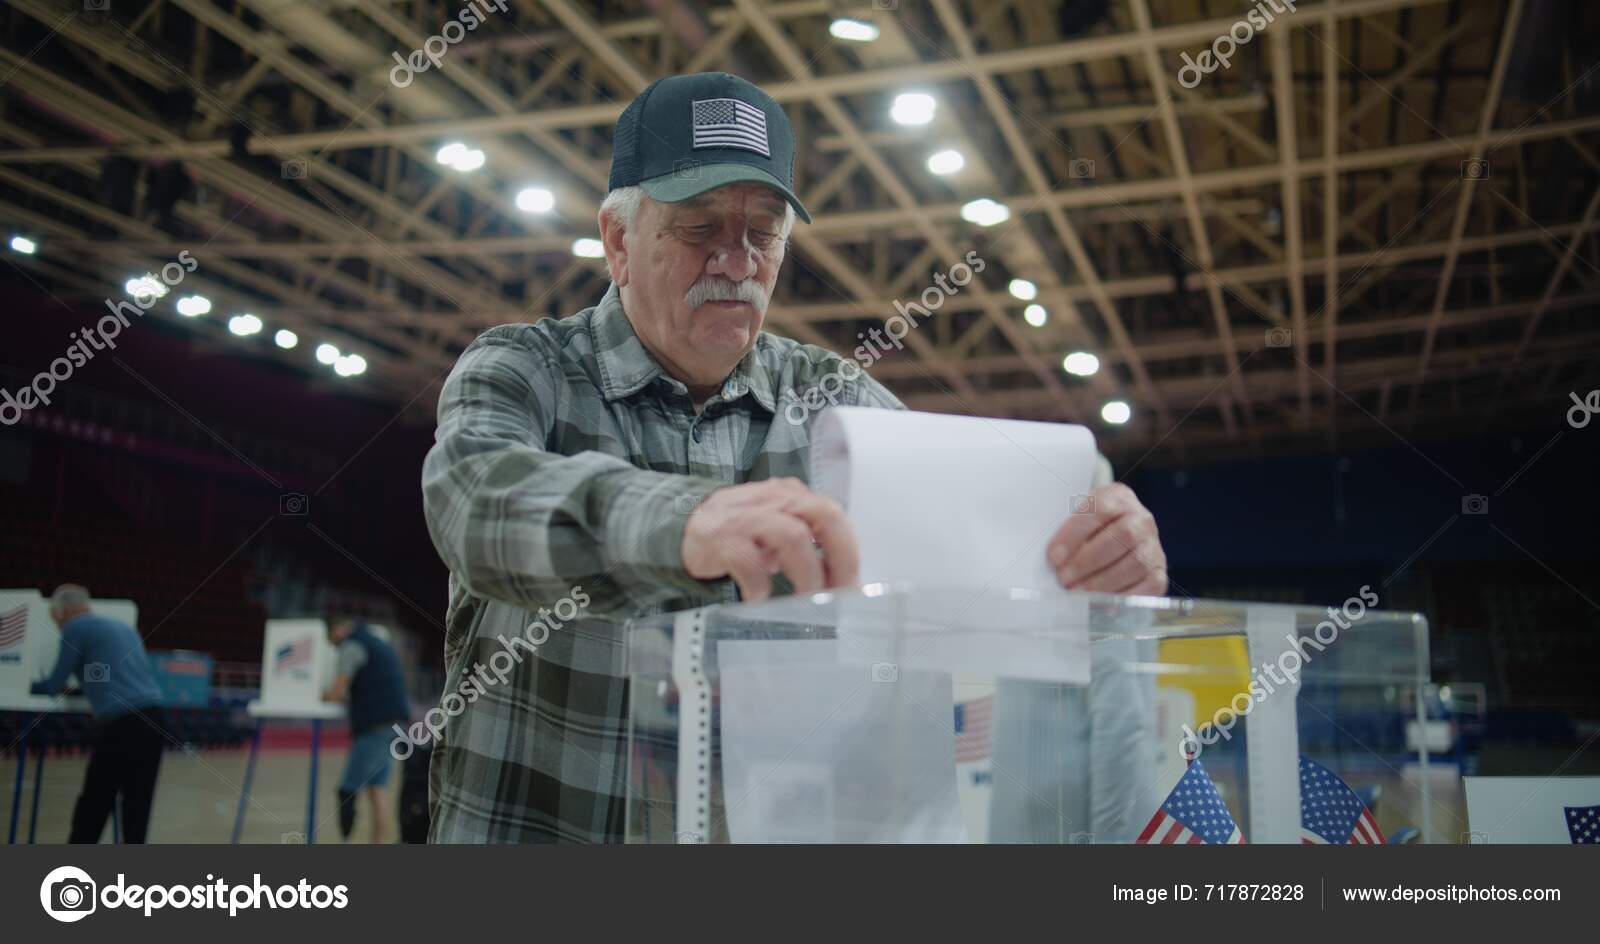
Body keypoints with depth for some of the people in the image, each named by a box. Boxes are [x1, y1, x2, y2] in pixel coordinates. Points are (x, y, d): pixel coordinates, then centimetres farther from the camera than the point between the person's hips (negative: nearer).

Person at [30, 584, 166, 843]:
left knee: (93, 805, 4)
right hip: (153, 721, 7)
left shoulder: (75, 628, 2)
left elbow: (55, 685, 5)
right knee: (137, 804, 9)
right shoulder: (123, 626, 23)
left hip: (121, 725, -7)